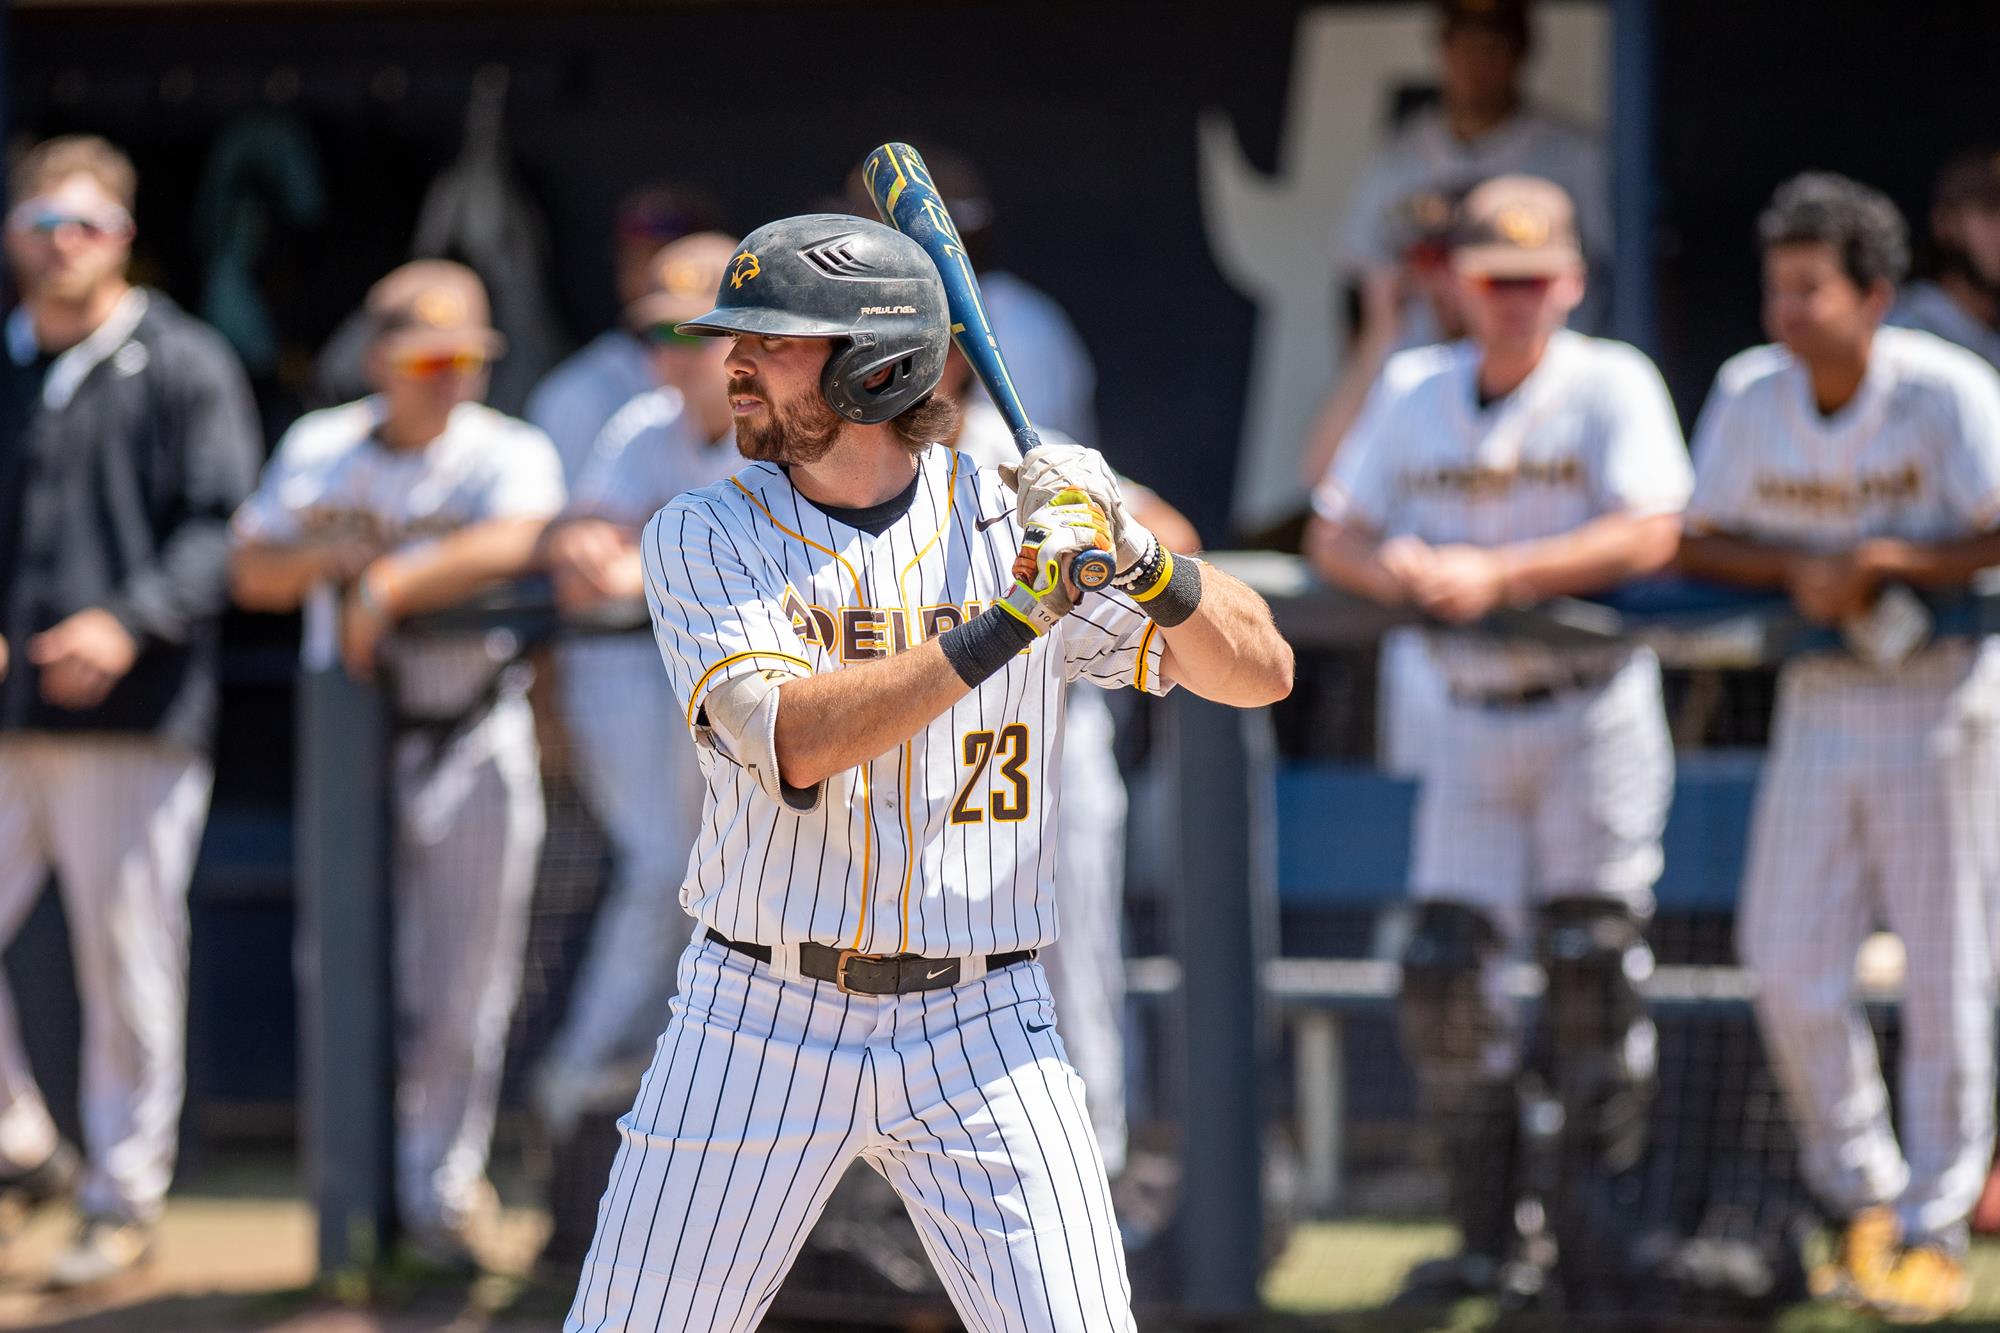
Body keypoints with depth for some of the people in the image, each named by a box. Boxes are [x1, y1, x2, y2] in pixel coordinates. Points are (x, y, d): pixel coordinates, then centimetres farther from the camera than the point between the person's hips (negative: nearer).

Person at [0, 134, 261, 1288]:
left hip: (135, 720, -4)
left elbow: (220, 527, -6)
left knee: (129, 963, 0)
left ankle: (126, 1198, 11)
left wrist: (129, 622, -21)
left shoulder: (186, 368, 1)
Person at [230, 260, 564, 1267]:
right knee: (347, 963, 3)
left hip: (472, 739, -2)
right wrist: (324, 557, -13)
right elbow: (249, 572, 6)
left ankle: (441, 1184, 9)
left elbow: (511, 544, -24)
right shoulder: (317, 449, 8)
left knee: (463, 979, -2)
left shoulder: (510, 455, -3)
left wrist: (389, 583, -25)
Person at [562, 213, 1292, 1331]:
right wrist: (1010, 620, -26)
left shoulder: (1019, 520, 0)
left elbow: (1262, 671, -2)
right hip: (762, 1023, 0)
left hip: (980, 1030, 0)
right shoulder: (705, 538, -2)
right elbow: (795, 742, -20)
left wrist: (1140, 559, -21)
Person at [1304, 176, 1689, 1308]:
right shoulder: (1414, 391, 9)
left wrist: (1497, 575, -25)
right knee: (1447, 971, -1)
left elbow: (1649, 535, -19)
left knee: (1593, 967, -8)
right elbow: (1334, 533, 11)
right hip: (1472, 715, 5)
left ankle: (1595, 1229, 0)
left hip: (1594, 713, -5)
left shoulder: (1611, 384, -6)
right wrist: (1388, 568, -13)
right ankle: (1491, 1244, 7)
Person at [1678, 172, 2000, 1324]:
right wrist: (1804, 571, -12)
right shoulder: (1750, 394, 0)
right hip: (1816, 701, 5)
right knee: (1791, 968, 1)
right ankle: (1866, 1204, 19)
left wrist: (1876, 559, -20)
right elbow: (1700, 543, 4)